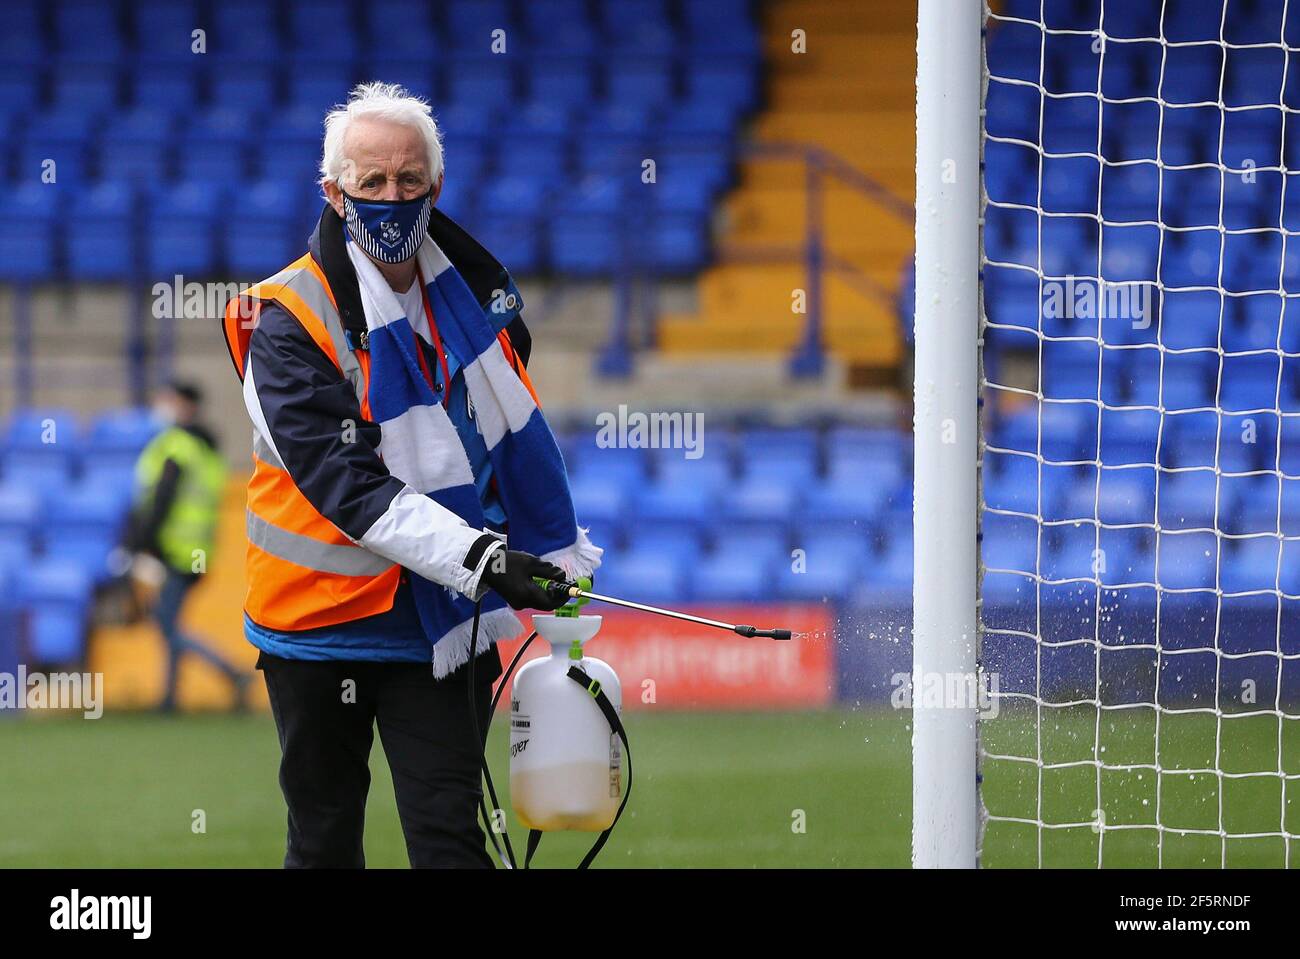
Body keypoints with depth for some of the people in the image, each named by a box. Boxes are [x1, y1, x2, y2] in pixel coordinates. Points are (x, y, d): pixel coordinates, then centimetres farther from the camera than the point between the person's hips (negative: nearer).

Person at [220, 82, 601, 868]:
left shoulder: (471, 286, 2)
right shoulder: (289, 322, -16)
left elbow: (513, 420, 20)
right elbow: (344, 484, -25)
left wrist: (555, 553, 18)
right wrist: (476, 556, -32)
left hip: (441, 622, 3)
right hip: (321, 622, -3)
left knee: (450, 838, -4)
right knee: (325, 842, 8)